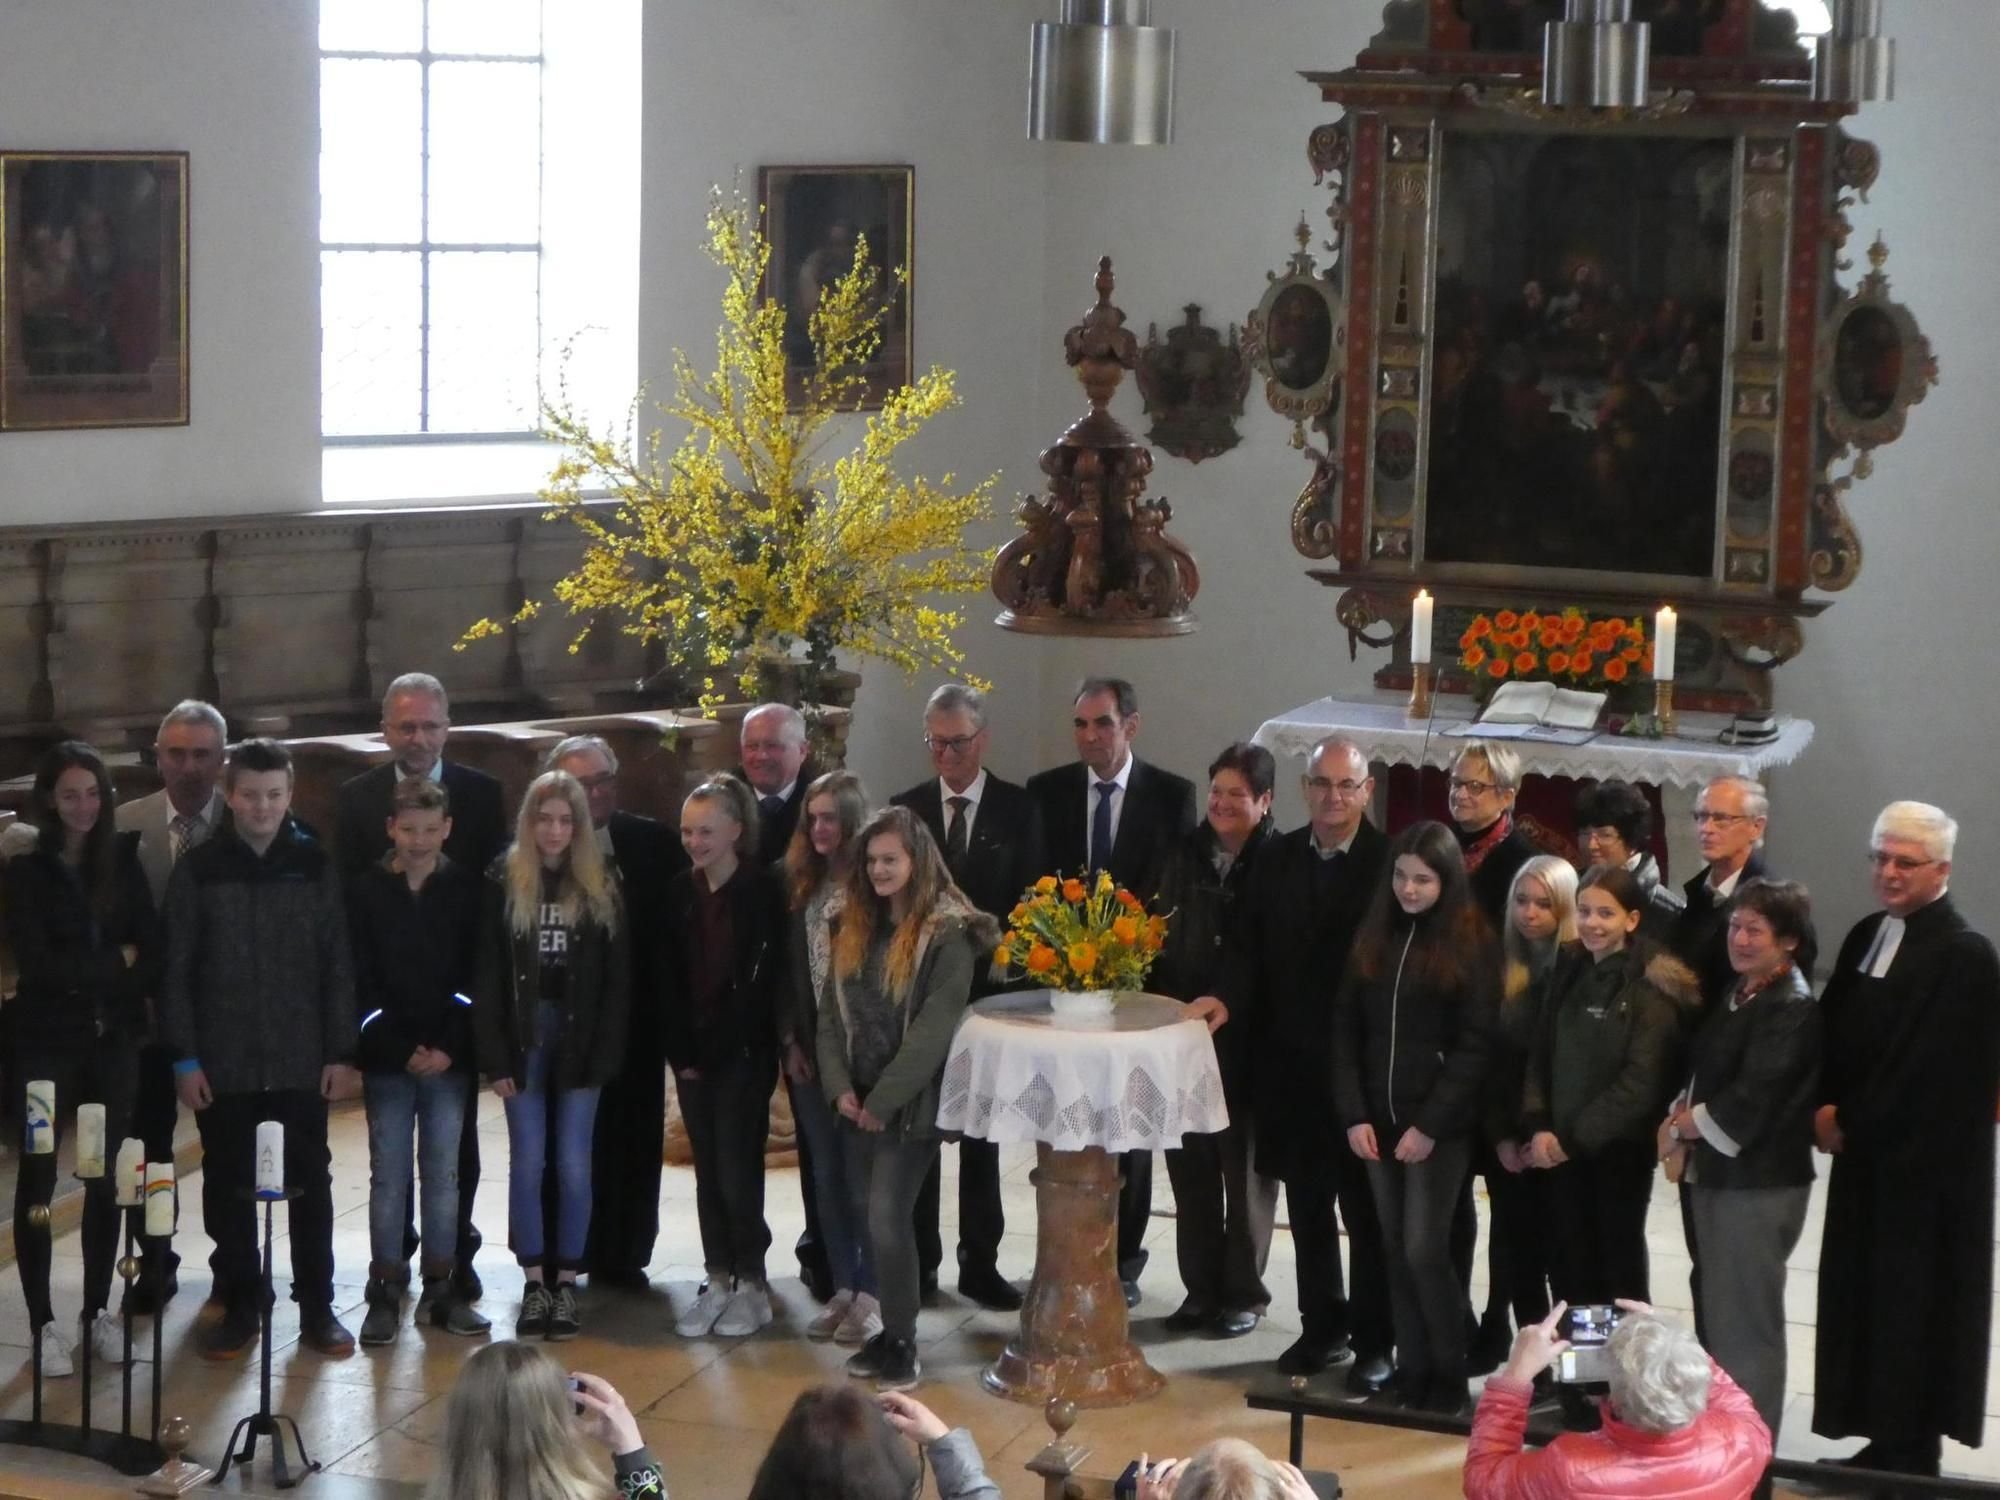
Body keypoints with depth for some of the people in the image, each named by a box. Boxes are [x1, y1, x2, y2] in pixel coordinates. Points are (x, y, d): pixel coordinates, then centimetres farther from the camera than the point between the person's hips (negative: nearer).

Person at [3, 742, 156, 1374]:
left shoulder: (123, 860, 3)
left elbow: (151, 948, -1)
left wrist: (84, 975, -13)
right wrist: (116, 963, -8)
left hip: (114, 1038, 3)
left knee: (106, 1178, 7)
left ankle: (98, 1311, 17)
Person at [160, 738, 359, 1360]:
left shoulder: (315, 865, 2)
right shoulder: (198, 868, -1)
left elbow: (337, 966, 3)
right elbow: (177, 970, 0)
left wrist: (341, 1052, -2)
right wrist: (184, 1057, -6)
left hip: (301, 1059, 0)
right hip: (223, 1062, 0)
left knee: (310, 1183, 6)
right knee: (228, 1187, 6)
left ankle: (317, 1306, 15)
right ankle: (239, 1306, 17)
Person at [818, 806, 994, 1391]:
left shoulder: (947, 935, -12)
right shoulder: (855, 928, 10)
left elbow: (933, 1031, -17)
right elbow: (832, 1013, 8)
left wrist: (883, 1100, -16)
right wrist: (840, 1087, -4)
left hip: (911, 1104, -7)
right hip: (857, 1103, 7)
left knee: (887, 1218, -9)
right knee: (865, 1213, 9)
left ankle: (902, 1342, 2)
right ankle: (892, 1328, 20)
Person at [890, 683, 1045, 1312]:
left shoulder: (1019, 810, 0)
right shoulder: (905, 809, 3)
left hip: (989, 986, -1)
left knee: (982, 1131, 7)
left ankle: (980, 1262, 13)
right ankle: (918, 1258, 12)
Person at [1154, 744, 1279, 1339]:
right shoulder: (1187, 857, 6)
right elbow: (1163, 943, 8)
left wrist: (1231, 1002, -20)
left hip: (1247, 1039, -4)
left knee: (1245, 1168, 7)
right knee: (1190, 1164, 8)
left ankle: (1243, 1293, 19)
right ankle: (1201, 1289, 19)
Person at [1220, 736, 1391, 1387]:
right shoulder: (1276, 860, 7)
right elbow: (1247, 946, 5)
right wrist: (1228, 1000, -14)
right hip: (1291, 1059, 5)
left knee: (1368, 1209, 5)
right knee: (1308, 1204, 14)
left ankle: (1374, 1339, 14)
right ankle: (1321, 1326, 26)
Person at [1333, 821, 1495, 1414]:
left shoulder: (1471, 945, -5)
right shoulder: (1375, 937, 8)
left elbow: (1473, 1046, -9)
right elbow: (1346, 1029, 7)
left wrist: (1430, 1125, -13)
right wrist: (1354, 1115, -2)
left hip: (1439, 1126, -4)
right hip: (1378, 1121, 5)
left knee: (1424, 1250, -6)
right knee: (1395, 1251, 7)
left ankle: (1449, 1373, 8)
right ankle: (1411, 1369, 15)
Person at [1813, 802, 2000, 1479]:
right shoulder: (1866, 936, 9)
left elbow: (1932, 1071, -20)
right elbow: (1832, 1031, 11)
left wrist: (1849, 1123, -14)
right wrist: (1826, 1107, -6)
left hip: (1927, 1166, -8)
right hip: (1867, 1155, 8)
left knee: (1913, 1307, 0)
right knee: (1866, 1299, 11)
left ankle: (1911, 1455, 10)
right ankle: (1884, 1442, 21)